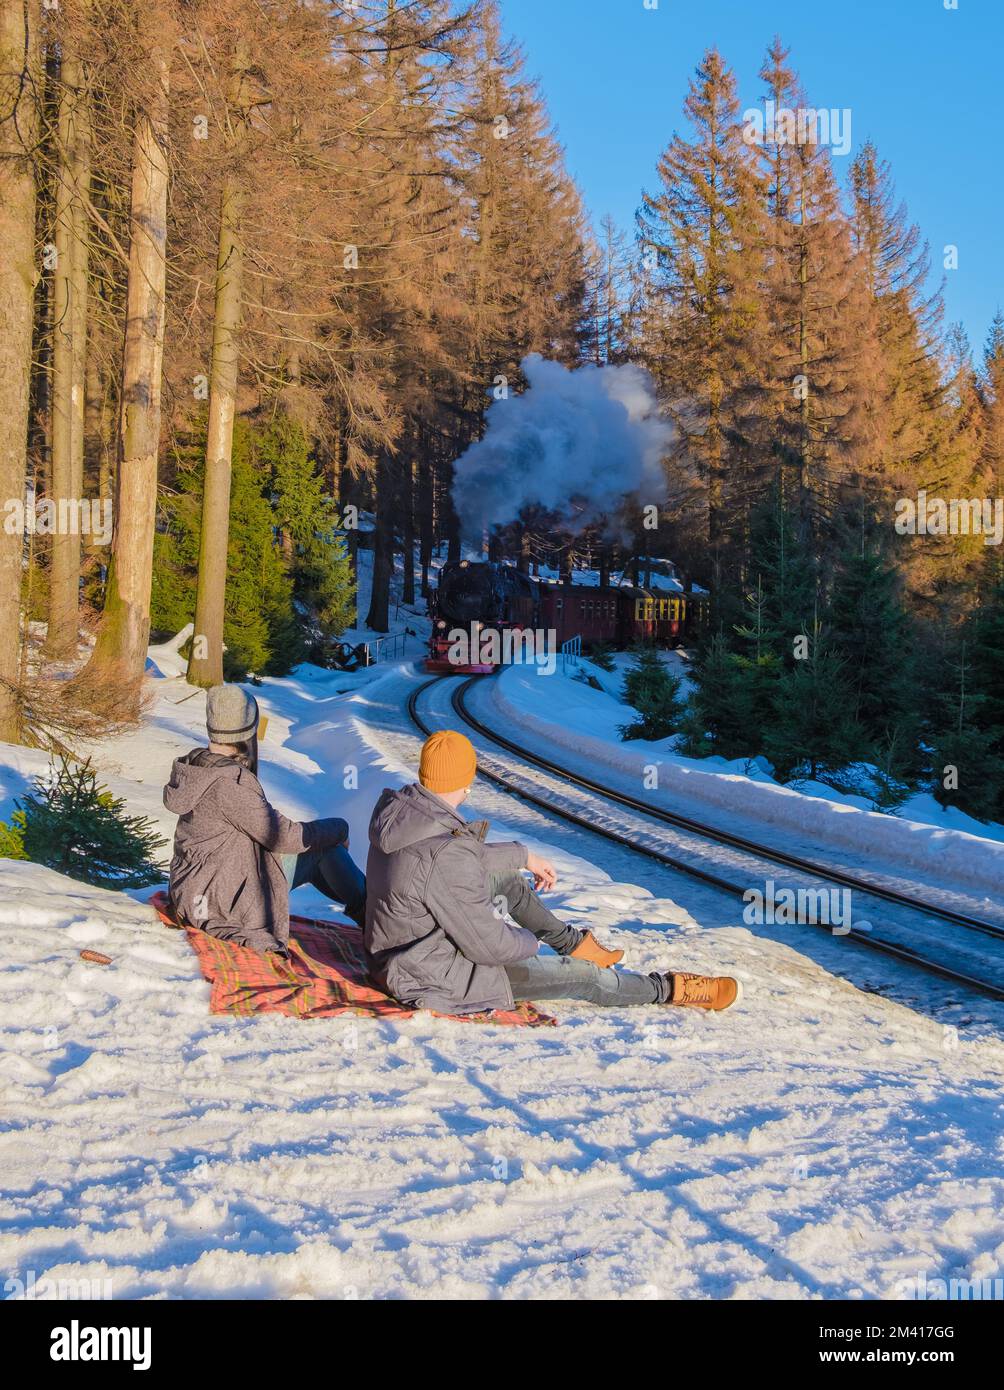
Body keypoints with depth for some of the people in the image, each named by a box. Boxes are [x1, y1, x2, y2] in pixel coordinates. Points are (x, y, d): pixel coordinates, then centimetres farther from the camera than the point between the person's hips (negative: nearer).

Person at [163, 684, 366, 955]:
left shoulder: (196, 764, 3)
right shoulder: (229, 782, -25)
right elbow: (283, 836, -20)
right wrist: (338, 828, -7)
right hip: (219, 900, -9)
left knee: (310, 857, 19)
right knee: (323, 846, -2)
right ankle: (372, 916, 14)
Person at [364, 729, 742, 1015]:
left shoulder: (398, 808, -8)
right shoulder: (445, 855, -35)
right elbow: (487, 944, -26)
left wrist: (523, 857, 19)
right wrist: (529, 943, -5)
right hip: (434, 978, -8)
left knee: (504, 876, 21)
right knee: (581, 977, 3)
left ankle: (573, 942, 37)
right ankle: (668, 989, 23)